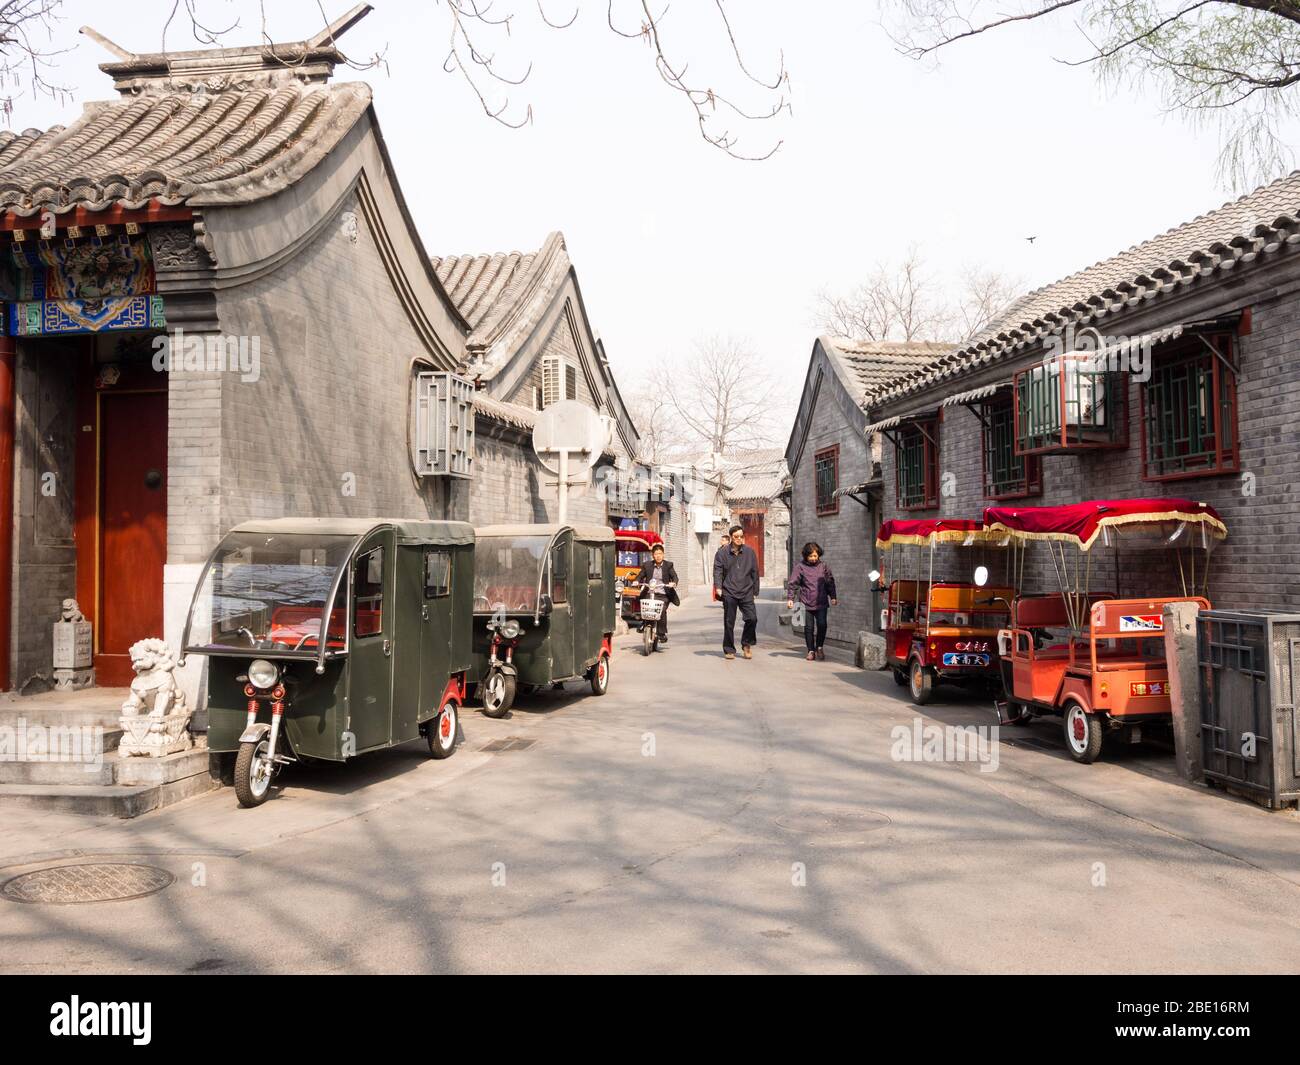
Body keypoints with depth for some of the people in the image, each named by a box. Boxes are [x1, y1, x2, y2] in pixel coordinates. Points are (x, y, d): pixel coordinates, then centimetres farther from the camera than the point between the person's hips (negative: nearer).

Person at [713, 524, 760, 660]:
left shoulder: (749, 552, 5)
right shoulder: (722, 552, 1)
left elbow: (755, 572, 11)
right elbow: (717, 571, 0)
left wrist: (756, 591, 12)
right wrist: (718, 587, -14)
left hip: (746, 592, 1)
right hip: (729, 593, -1)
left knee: (752, 618, -11)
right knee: (729, 623, 4)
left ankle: (746, 644, 11)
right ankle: (729, 650, 17)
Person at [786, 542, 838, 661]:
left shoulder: (823, 565, 6)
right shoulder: (800, 567, -2)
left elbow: (830, 581, 13)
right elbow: (793, 583, -3)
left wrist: (833, 597, 8)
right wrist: (790, 598, -11)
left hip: (821, 603, 1)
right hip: (806, 603, -1)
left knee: (822, 625, -9)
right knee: (808, 628, 4)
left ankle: (819, 647, 12)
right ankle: (811, 651, 17)